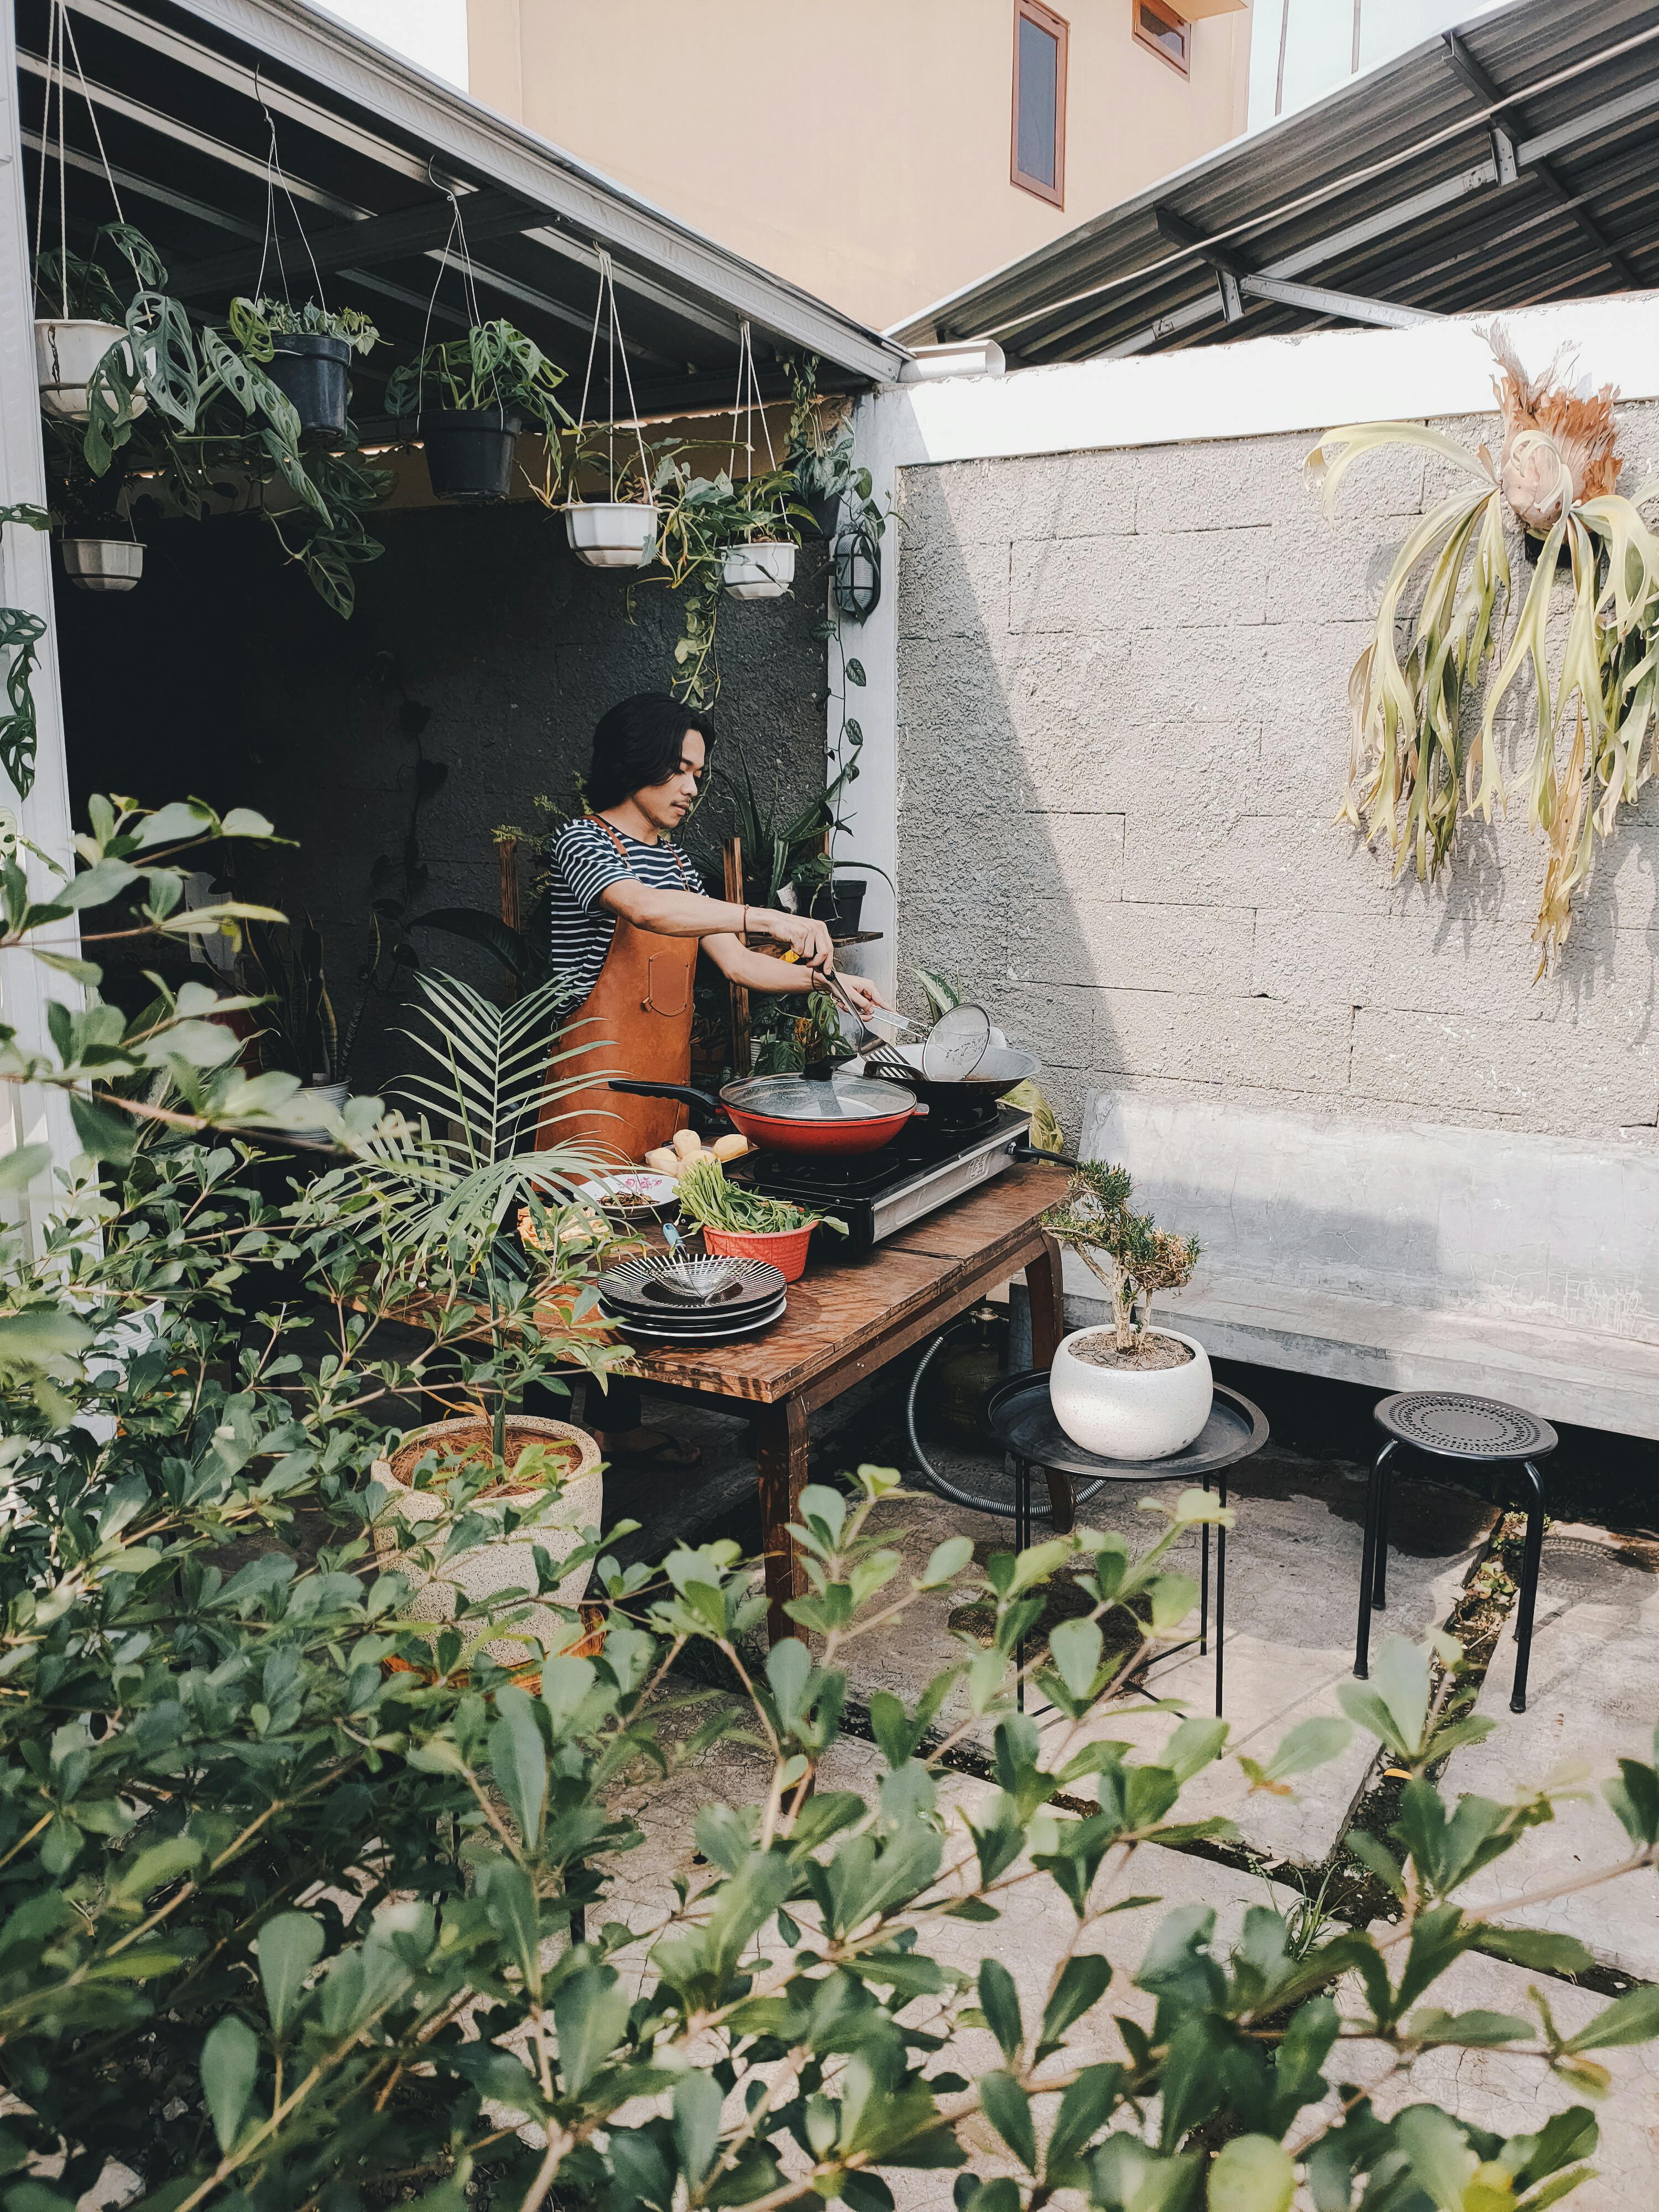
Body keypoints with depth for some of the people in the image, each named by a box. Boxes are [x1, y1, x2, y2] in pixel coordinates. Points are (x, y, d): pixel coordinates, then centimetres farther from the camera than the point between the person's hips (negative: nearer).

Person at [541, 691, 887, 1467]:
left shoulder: (673, 858, 18)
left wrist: (826, 977, 3)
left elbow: (735, 961, 16)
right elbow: (646, 910, -27)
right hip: (599, 1076, -8)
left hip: (665, 1081, 8)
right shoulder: (585, 841, -6)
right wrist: (772, 918, -33)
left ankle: (624, 1423, 19)